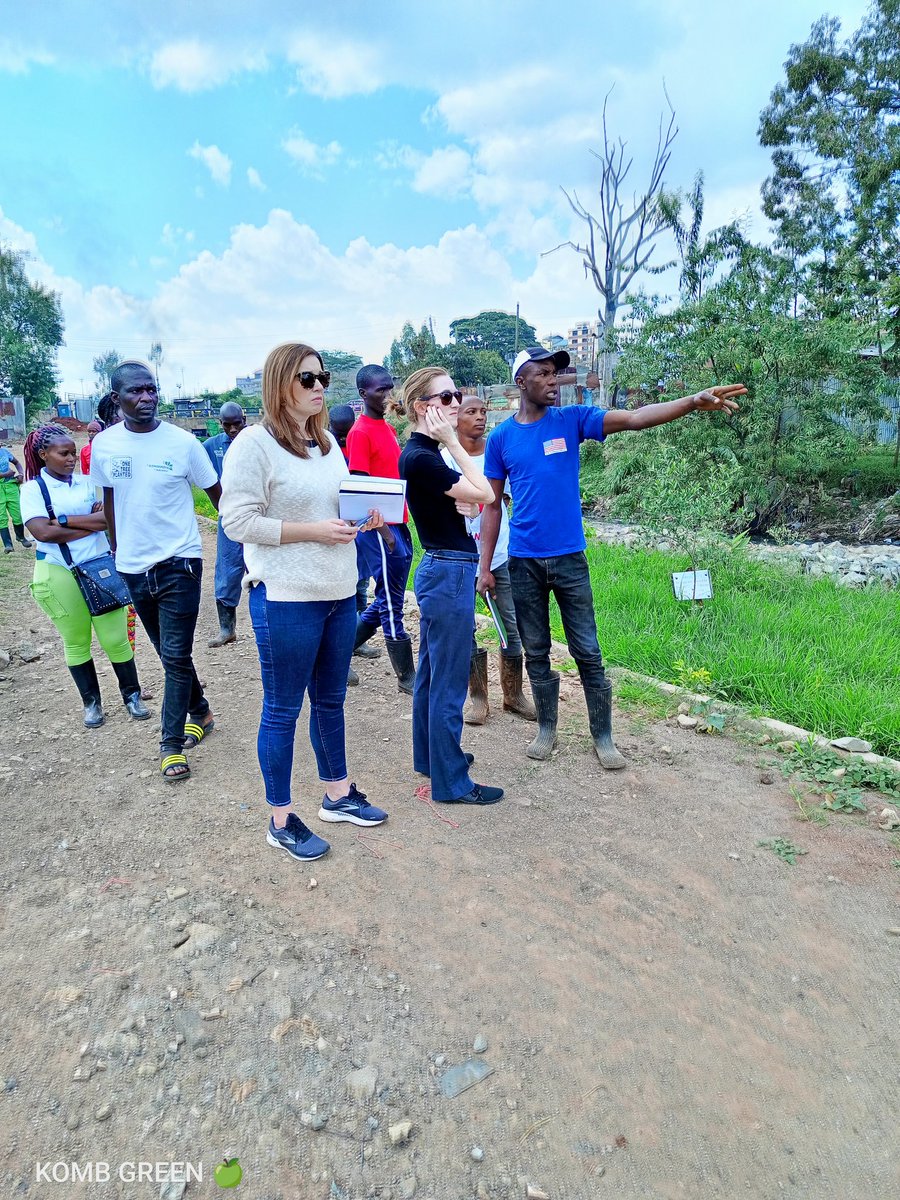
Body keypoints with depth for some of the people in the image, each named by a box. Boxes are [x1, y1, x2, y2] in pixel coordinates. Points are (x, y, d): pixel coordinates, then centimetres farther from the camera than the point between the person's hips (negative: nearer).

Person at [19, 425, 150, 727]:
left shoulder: (89, 483, 6)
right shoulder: (32, 489, -1)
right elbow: (42, 532, -15)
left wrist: (65, 520, -13)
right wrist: (91, 523, -10)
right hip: (59, 574, -1)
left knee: (115, 638, 3)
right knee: (76, 641, 10)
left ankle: (132, 695, 19)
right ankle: (91, 702, 25)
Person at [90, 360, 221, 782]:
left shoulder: (182, 442, -9)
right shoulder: (104, 444, 0)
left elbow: (216, 492, 0)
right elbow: (108, 498, 13)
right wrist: (116, 550, 16)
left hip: (179, 562, -4)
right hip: (133, 566, 4)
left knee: (176, 657, -3)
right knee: (168, 652, 16)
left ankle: (172, 743, 9)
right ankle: (200, 713, 35)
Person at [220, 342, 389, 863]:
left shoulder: (328, 441, 13)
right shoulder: (255, 443, -11)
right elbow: (238, 522, -16)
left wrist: (361, 521, 0)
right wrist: (314, 531, -19)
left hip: (339, 592, 7)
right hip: (285, 599, -7)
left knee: (330, 699, 19)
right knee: (283, 709, 5)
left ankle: (339, 794, 36)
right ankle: (281, 820, 22)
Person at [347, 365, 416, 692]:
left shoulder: (388, 428, 16)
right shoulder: (360, 433, -10)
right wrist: (382, 529, -18)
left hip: (398, 524, 9)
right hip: (379, 528, -9)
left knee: (389, 601, 15)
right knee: (391, 603, -1)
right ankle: (407, 676, 9)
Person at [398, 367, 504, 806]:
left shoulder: (422, 453, 11)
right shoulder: (420, 457, -19)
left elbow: (465, 500, 11)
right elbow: (484, 494, -17)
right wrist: (452, 442, -15)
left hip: (440, 570, 10)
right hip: (449, 573, -10)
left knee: (432, 672, 20)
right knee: (449, 682, -1)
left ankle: (431, 755, 36)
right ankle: (450, 782, 12)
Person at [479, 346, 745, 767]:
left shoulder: (572, 419, 1)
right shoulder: (500, 437, 2)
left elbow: (635, 418, -12)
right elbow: (493, 506, 5)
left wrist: (694, 401, -26)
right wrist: (485, 566, 2)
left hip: (569, 558, 0)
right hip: (523, 562, 1)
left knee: (587, 652, 4)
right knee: (536, 652, 11)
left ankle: (603, 736, 19)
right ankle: (546, 729, 28)